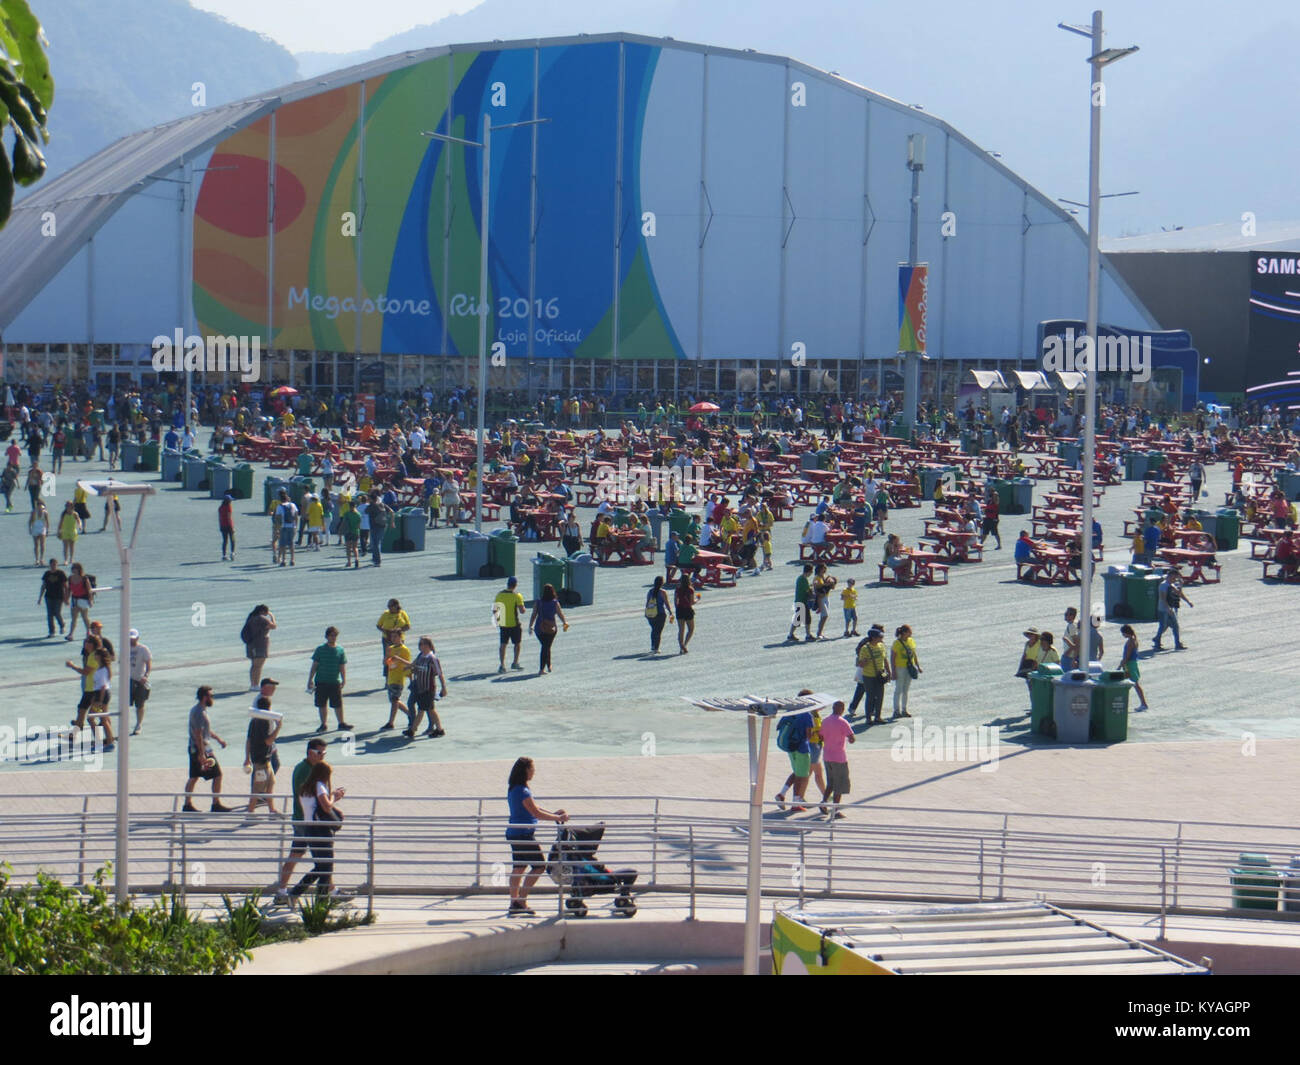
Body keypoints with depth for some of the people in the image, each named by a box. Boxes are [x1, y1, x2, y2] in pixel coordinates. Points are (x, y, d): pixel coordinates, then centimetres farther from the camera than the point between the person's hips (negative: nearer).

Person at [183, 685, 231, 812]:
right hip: (202, 749, -10)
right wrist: (202, 754, -25)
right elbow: (198, 734, -24)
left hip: (194, 749, 10)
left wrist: (218, 738, 28)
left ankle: (188, 804, 17)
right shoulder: (200, 712, -20)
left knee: (194, 777, 14)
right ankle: (216, 804, 4)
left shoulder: (195, 709, 12)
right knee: (217, 774, -1)